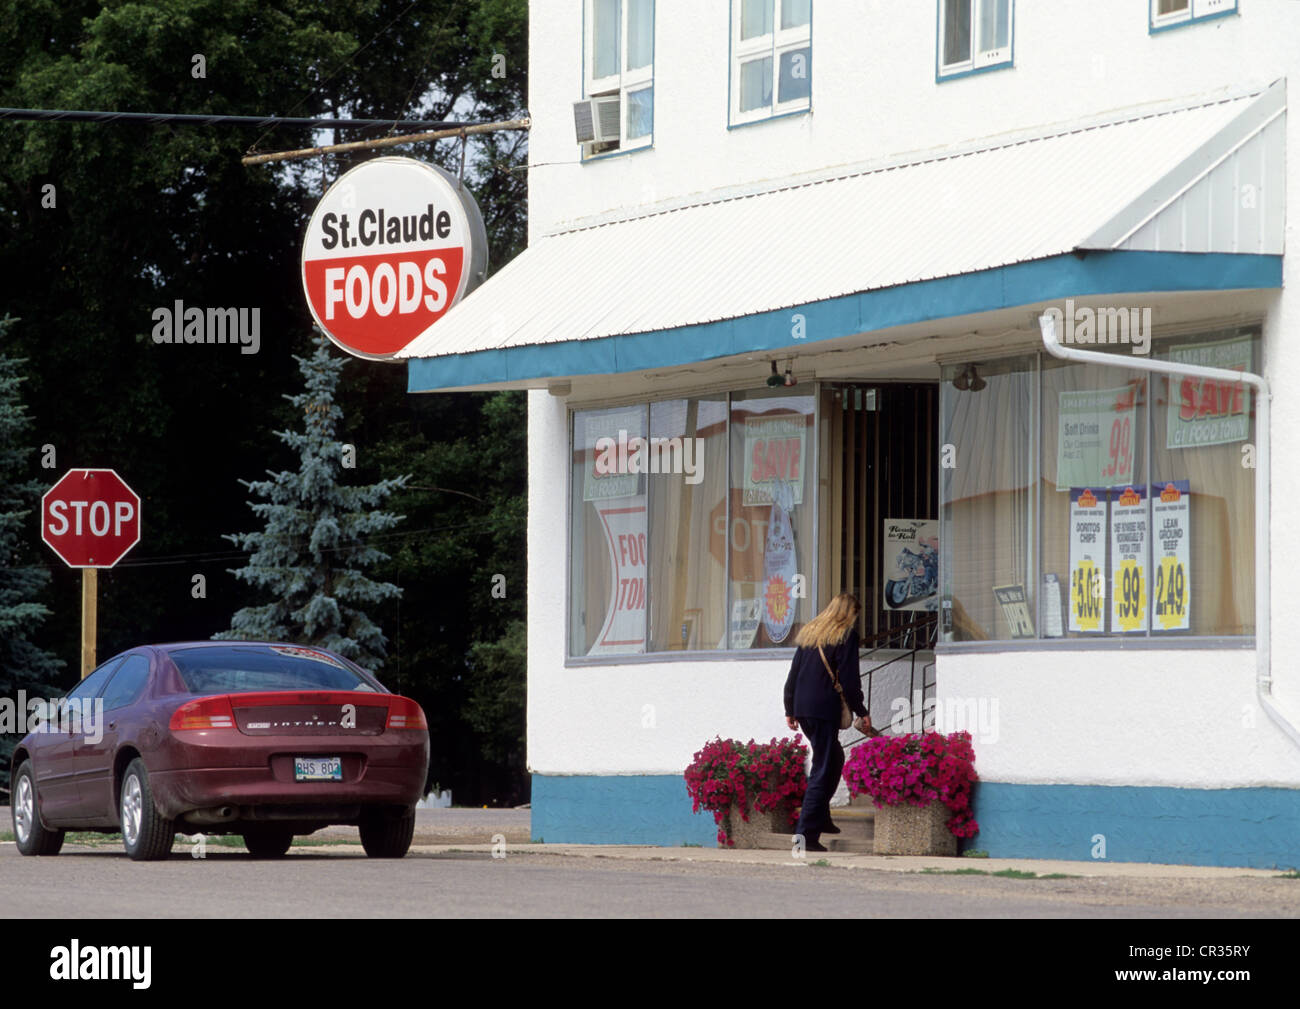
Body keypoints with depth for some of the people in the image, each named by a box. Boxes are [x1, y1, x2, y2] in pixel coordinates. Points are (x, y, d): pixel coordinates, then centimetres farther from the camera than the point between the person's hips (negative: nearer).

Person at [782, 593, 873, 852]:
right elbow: (849, 679, -9)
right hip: (825, 709, -7)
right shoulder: (846, 636, -3)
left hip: (802, 708, 7)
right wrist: (861, 713, -1)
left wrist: (790, 710, 21)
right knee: (822, 769, -6)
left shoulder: (809, 633, 17)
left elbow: (793, 674, 17)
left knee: (834, 758, 23)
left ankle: (821, 818, 23)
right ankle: (807, 833, -13)